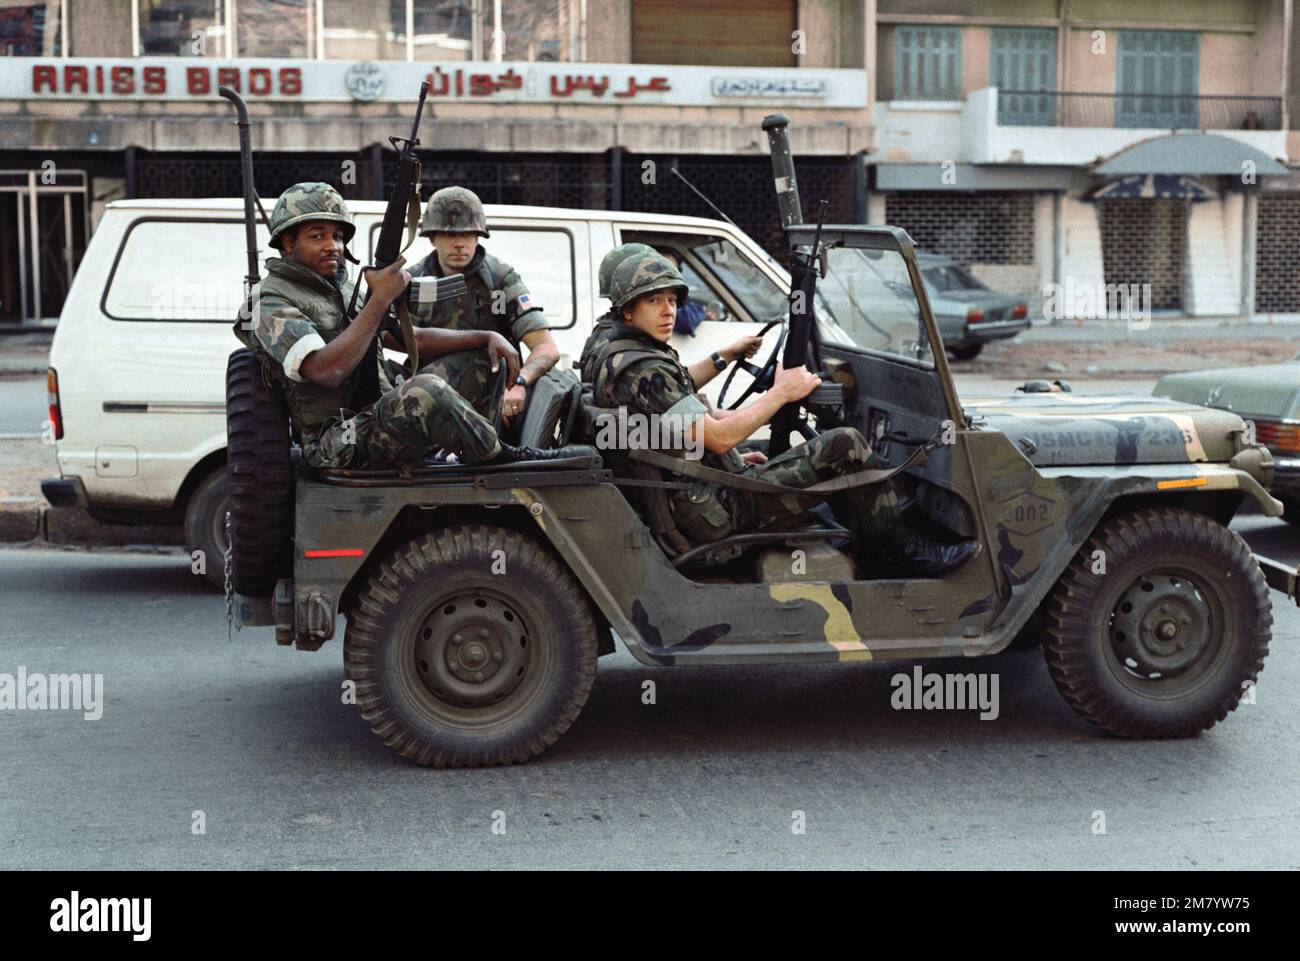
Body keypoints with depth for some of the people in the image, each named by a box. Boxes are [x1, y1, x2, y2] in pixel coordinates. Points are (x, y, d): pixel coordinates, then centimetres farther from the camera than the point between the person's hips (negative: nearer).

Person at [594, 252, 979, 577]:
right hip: (719, 512, -11)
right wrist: (780, 394, -14)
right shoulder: (643, 371, -21)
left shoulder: (619, 358, 12)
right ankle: (904, 553, 2)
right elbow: (717, 438, -24)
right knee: (844, 446, -12)